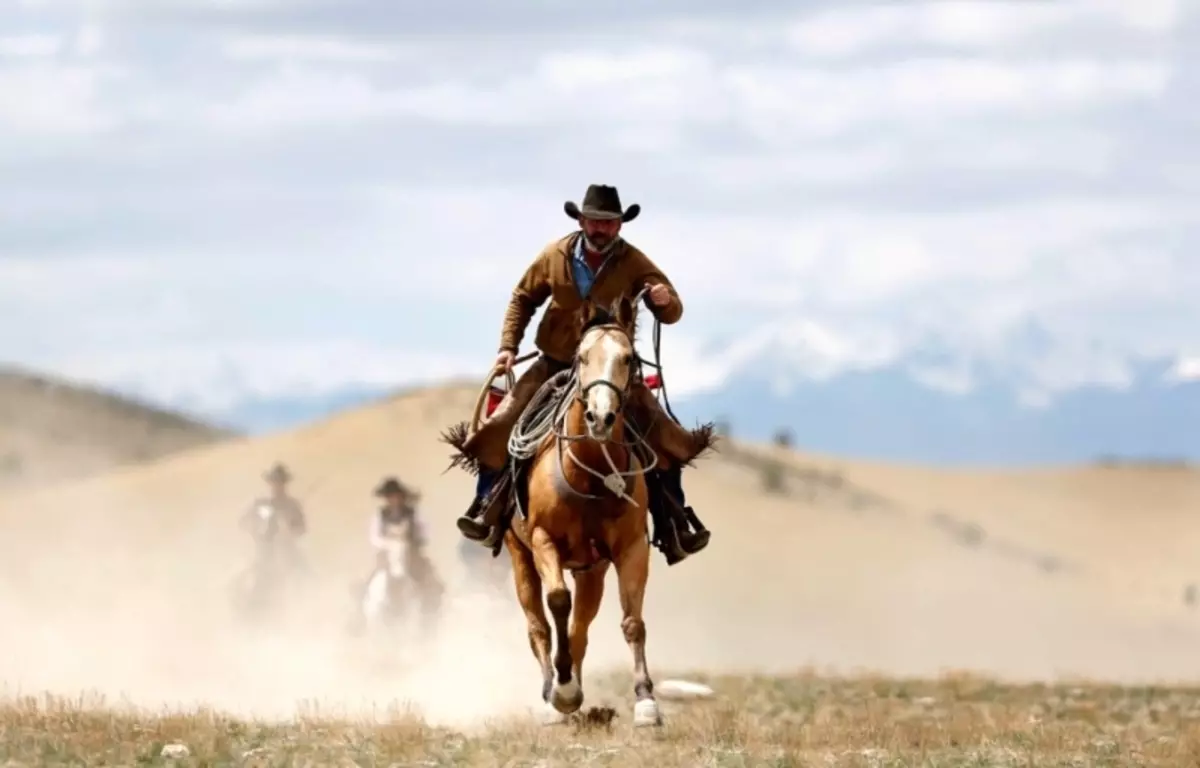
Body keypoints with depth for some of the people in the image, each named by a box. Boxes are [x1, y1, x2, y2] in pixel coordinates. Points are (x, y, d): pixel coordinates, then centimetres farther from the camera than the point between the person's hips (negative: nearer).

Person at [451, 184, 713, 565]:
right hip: (555, 366, 1)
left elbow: (672, 312, -7)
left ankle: (673, 525, -3)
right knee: (501, 426, -14)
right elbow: (523, 298, 9)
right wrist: (508, 344, -2)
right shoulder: (554, 257, -5)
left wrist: (665, 301, -31)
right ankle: (487, 508, 1)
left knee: (662, 437, -14)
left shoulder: (634, 264, -8)